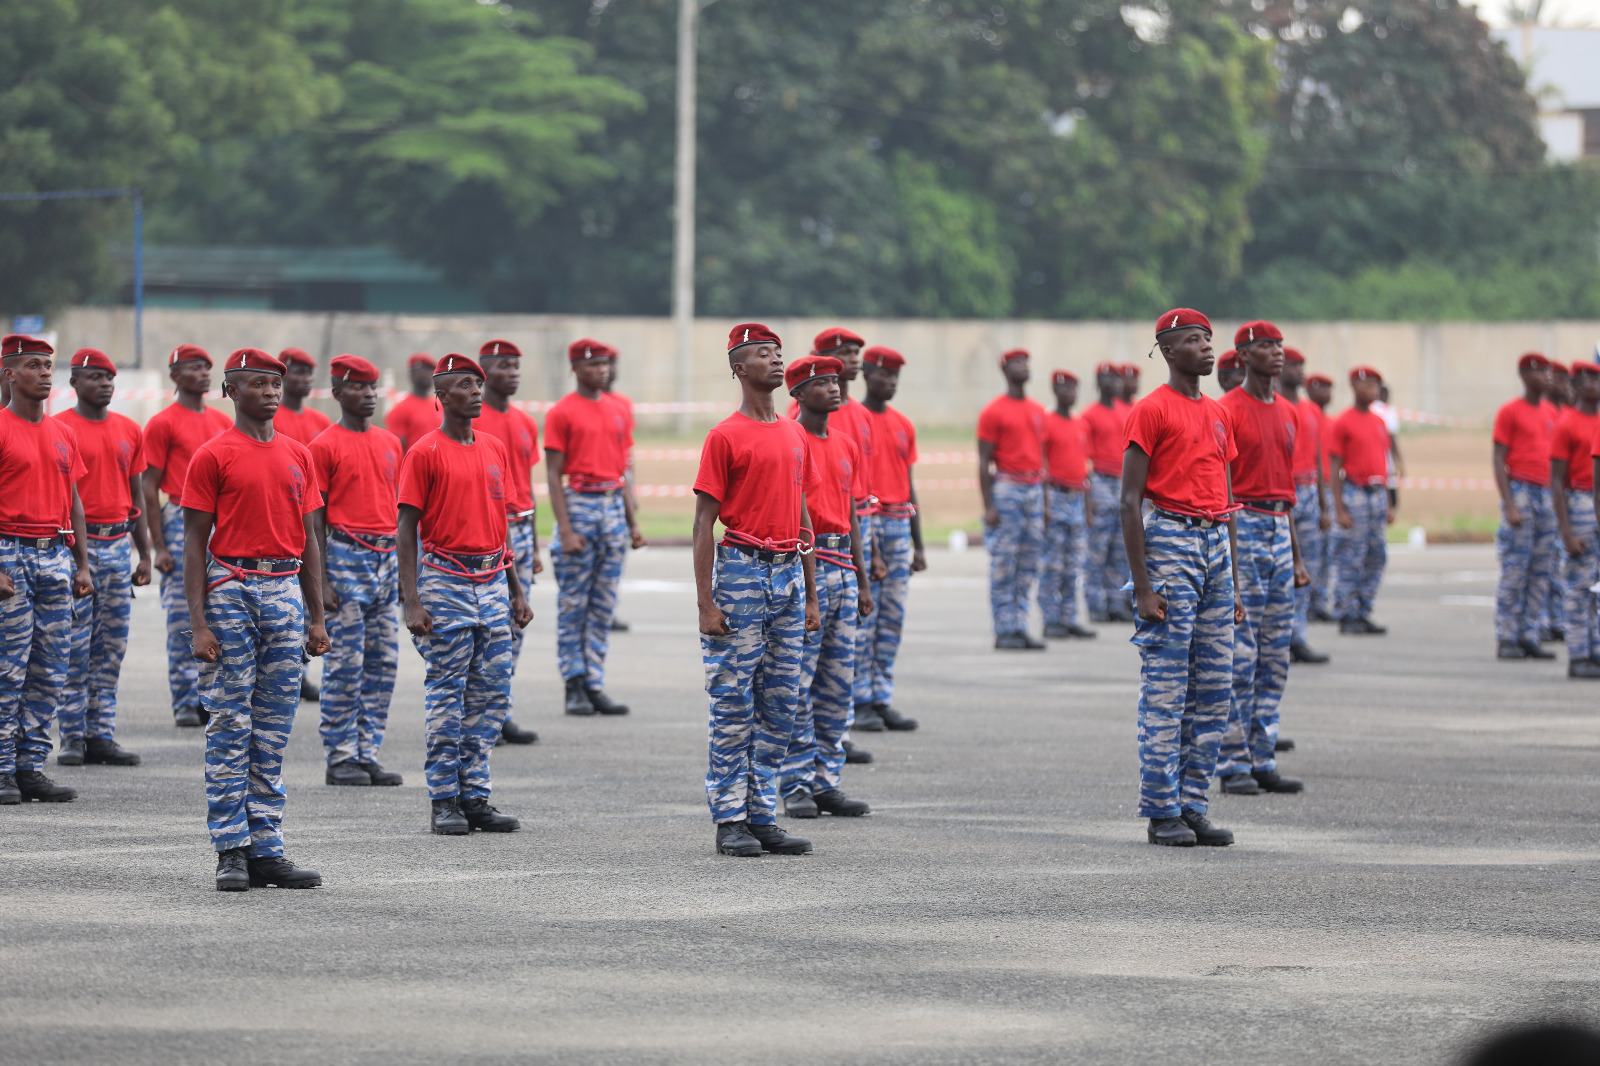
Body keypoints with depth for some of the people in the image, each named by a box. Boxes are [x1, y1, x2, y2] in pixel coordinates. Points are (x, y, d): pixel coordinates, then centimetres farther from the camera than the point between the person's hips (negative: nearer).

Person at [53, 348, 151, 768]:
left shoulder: (129, 430, 13)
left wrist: (145, 555, 14)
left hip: (118, 544, 6)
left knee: (112, 646, 5)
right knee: (74, 646, -4)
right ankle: (73, 738, 0)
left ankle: (101, 735, 10)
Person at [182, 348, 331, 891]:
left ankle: (267, 850, 9)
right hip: (231, 591, -5)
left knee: (273, 730, 6)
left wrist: (316, 617, 12)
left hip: (286, 593, 5)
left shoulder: (298, 455, 13)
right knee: (230, 727, -4)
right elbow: (195, 542, -5)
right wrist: (199, 624, -12)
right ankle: (232, 852, -2)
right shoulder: (213, 455, -3)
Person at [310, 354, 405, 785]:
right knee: (346, 662, -6)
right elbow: (315, 519, -6)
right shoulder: (325, 446, -4)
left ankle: (368, 753, 10)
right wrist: (321, 580, -12)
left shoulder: (391, 443, 15)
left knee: (384, 661, 5)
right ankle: (340, 759, -1)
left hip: (387, 558, 6)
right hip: (346, 557, -6)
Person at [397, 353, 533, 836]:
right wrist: (411, 602, -14)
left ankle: (476, 797, 10)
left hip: (493, 580, 6)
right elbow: (407, 528, -8)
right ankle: (444, 801, 2)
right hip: (446, 580, -6)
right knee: (446, 693, -3)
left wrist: (517, 590, 16)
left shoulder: (495, 449, 13)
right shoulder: (425, 452, -6)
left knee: (492, 695, 5)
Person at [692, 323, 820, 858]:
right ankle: (730, 820, 0)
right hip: (742, 569, -7)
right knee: (733, 703, -4)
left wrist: (811, 596, 15)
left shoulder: (795, 434, 14)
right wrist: (706, 605, -13)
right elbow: (704, 524, -8)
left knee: (780, 704, 8)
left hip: (789, 573, 7)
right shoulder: (725, 437, -6)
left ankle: (763, 816, 13)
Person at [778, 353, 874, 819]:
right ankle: (796, 785, -3)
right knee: (797, 683, -6)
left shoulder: (847, 447, 17)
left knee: (838, 684, 7)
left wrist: (863, 583, 18)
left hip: (843, 570, 8)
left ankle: (825, 780, 12)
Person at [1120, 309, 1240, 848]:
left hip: (1216, 544, 8)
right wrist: (1142, 587, -15)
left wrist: (1233, 583, 17)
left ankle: (1193, 805, 11)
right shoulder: (1151, 411, -6)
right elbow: (1129, 502, -10)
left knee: (1214, 688, 6)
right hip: (1170, 539, -8)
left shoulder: (1218, 414, 17)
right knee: (1166, 687, -6)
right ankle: (1162, 813, -3)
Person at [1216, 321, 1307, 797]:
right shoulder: (1229, 410, -8)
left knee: (1275, 656, 8)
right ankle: (1233, 765, -2)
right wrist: (1228, 560, -18)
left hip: (1279, 530, 8)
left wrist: (1296, 557, 18)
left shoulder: (1287, 413, 15)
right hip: (1242, 527, -8)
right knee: (1240, 655, -6)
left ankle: (1263, 761, 13)